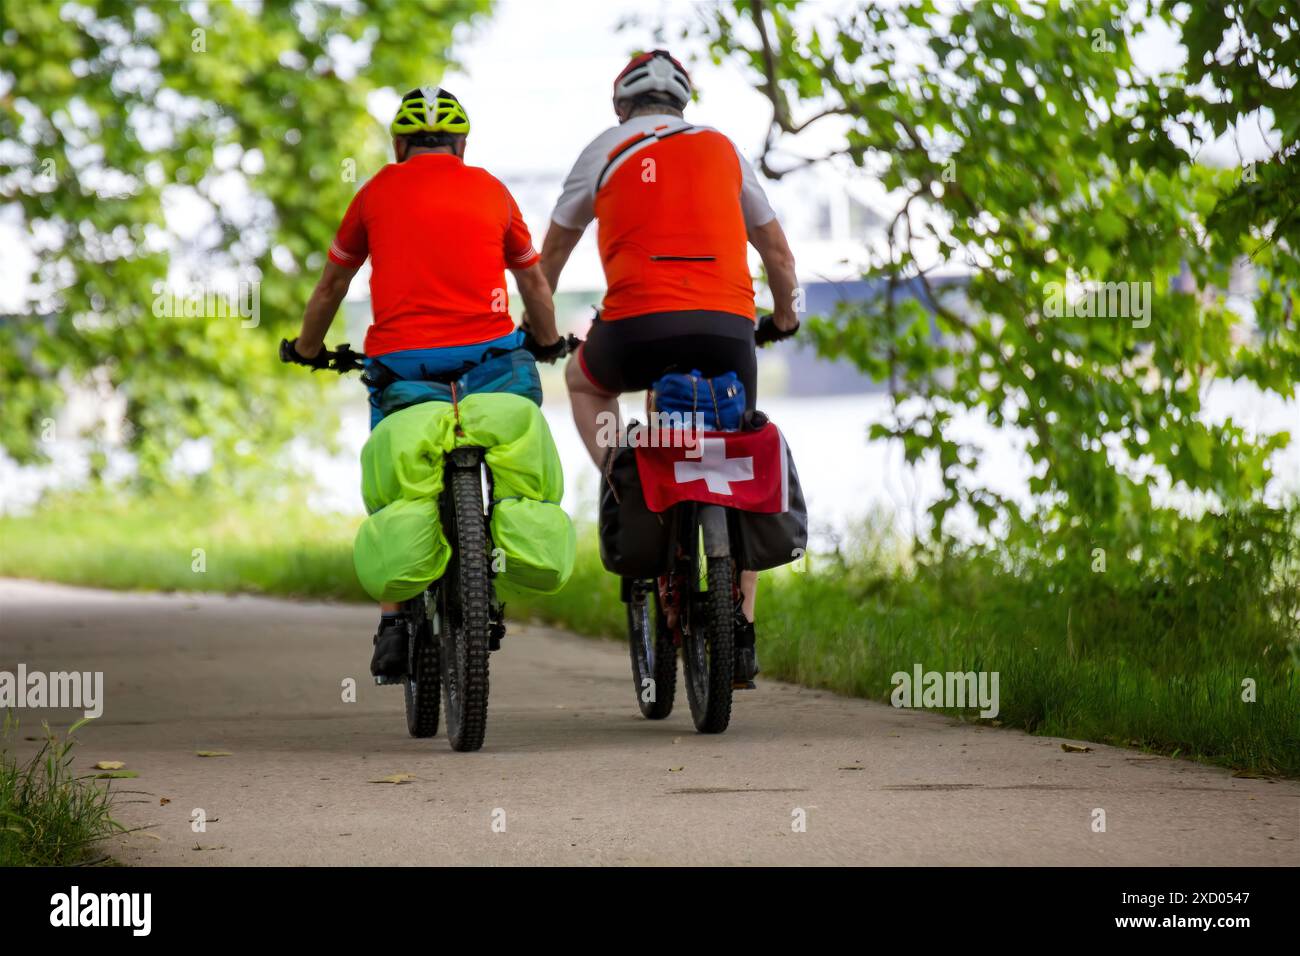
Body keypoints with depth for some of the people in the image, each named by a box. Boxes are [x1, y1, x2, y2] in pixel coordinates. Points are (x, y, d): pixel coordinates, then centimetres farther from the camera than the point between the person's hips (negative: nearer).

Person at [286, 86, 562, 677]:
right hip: (485, 350, 0)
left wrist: (307, 351, 40)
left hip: (399, 356, 0)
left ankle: (395, 624, 1)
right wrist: (548, 342, 47)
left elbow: (332, 284, 24)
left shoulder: (379, 191, 14)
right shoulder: (490, 190, 16)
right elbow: (534, 281, 29)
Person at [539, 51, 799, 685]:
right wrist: (786, 314, 47)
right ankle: (742, 635, 8)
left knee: (583, 379, 32)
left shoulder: (606, 151, 16)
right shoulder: (723, 151, 21)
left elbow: (553, 249, 26)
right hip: (727, 325, 2)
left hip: (638, 326, -2)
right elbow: (777, 250, 28)